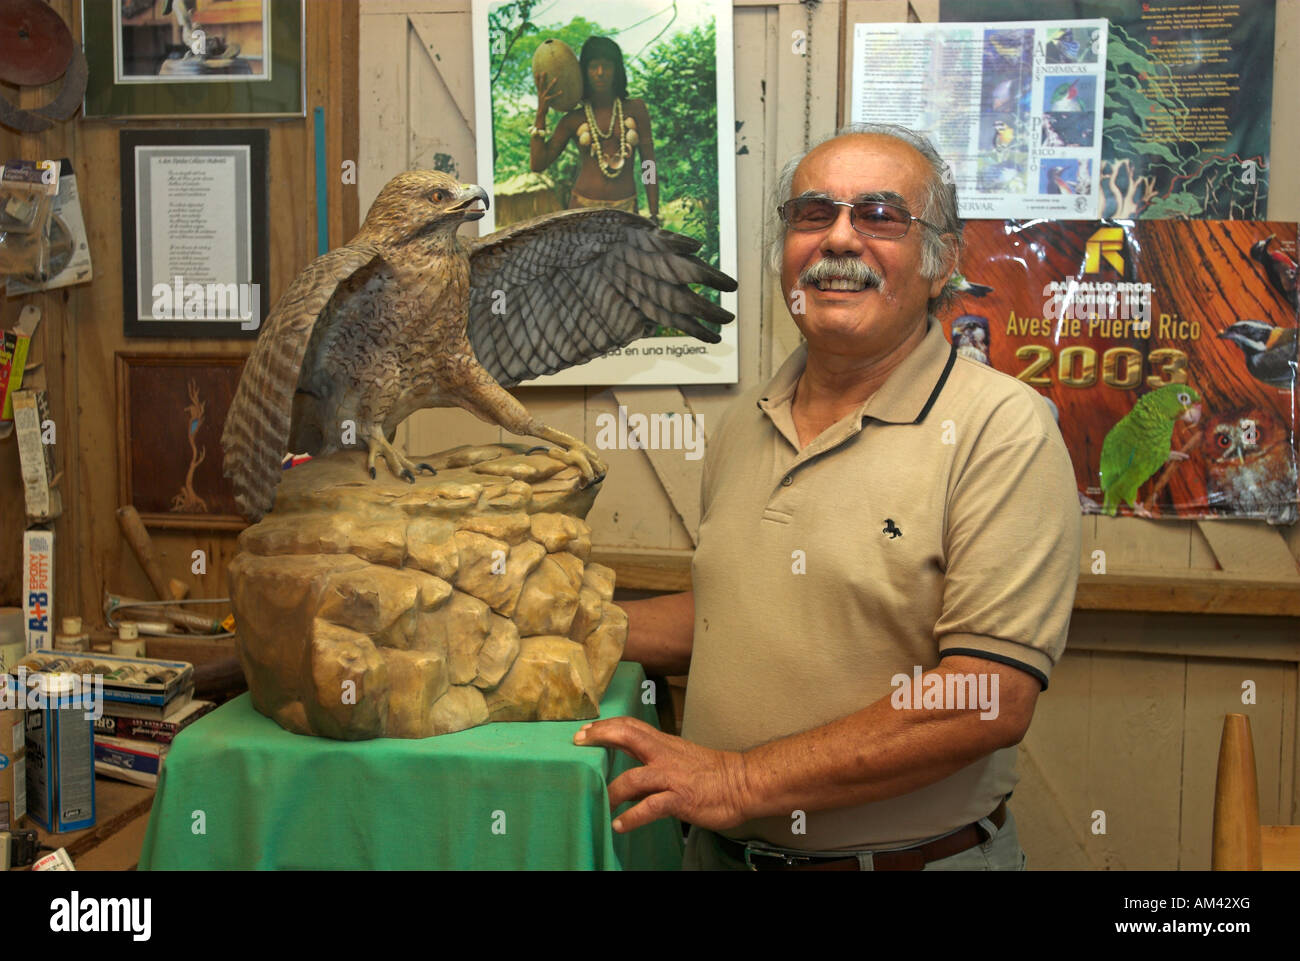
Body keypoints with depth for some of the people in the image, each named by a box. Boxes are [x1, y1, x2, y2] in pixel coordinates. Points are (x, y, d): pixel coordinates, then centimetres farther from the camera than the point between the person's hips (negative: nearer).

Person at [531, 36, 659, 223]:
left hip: (625, 210, 0)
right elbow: (538, 164, 3)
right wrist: (541, 114, 0)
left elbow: (649, 164, 9)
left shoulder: (635, 109, 9)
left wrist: (654, 216, 4)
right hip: (583, 208, 0)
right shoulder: (573, 119, 8)